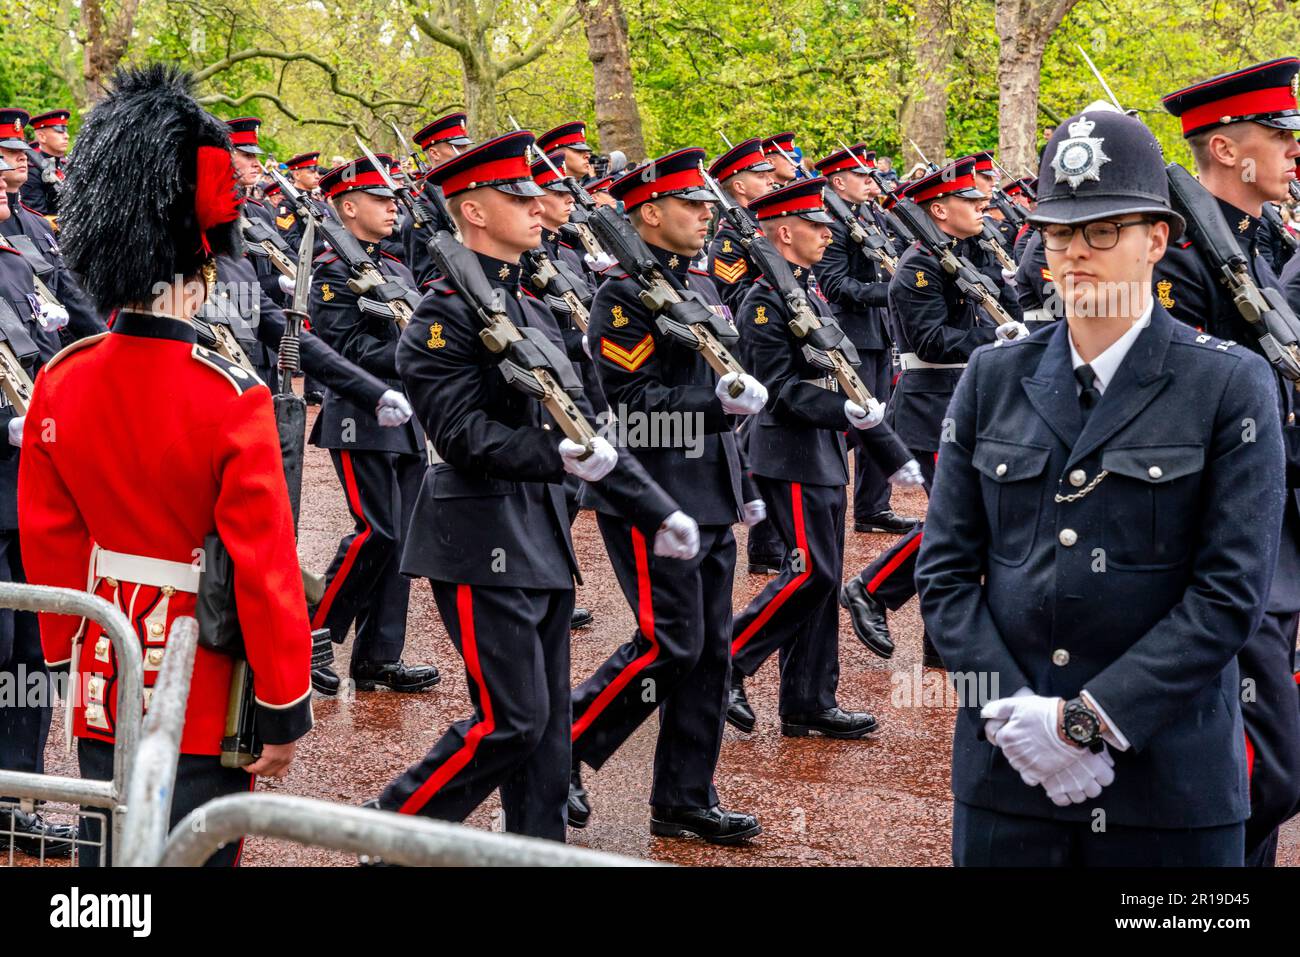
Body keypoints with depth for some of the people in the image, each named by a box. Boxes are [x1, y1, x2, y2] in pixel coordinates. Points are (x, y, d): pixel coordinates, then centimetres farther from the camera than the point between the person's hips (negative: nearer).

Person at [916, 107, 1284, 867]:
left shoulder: (1231, 387, -4)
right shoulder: (995, 378, 6)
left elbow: (1232, 591, -10)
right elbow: (946, 566, 4)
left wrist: (1089, 717, -15)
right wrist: (1012, 709, -9)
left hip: (1169, 785, -2)